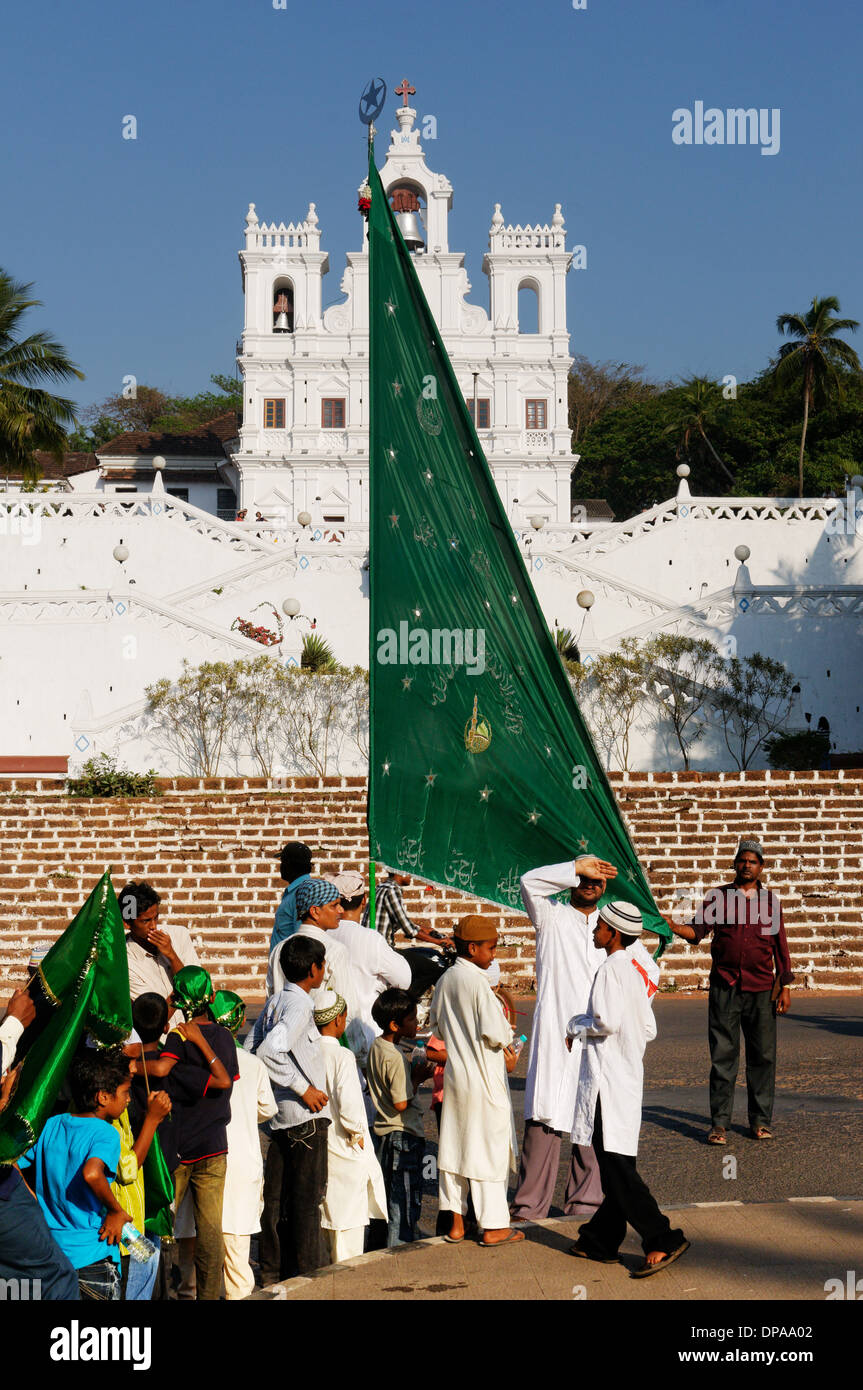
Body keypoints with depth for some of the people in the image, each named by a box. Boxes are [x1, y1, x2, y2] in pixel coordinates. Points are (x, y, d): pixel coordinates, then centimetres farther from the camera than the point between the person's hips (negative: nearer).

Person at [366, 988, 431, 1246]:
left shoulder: (376, 1047, 6)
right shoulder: (395, 1057, -23)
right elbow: (401, 1103, -22)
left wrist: (412, 1075, 8)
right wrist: (417, 1078, -10)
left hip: (384, 1133, 10)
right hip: (403, 1137, -10)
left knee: (387, 1193, 18)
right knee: (406, 1197, 0)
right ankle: (399, 1247, 4)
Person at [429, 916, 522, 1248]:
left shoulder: (444, 981, 5)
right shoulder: (477, 981, -18)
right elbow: (493, 1031, -21)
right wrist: (507, 1047, -2)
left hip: (455, 1073, 7)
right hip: (485, 1076, -7)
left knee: (454, 1146, 12)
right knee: (489, 1147, 1)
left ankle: (456, 1222, 17)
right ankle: (494, 1226, 6)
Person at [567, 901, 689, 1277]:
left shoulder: (611, 968, -14)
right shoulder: (632, 972, 15)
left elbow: (607, 1021, -24)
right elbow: (649, 1030, 17)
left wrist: (576, 1025, -7)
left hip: (609, 1080, -10)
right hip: (628, 1075, 10)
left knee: (617, 1169, -9)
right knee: (615, 1168, 13)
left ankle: (662, 1241, -12)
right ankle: (600, 1240, 20)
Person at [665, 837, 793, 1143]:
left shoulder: (770, 901, 12)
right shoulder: (718, 896, 9)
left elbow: (780, 945, 12)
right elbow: (698, 930, 0)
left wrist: (785, 985, 6)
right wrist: (673, 927, -20)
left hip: (761, 989, 1)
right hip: (724, 986, -1)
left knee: (762, 1055, 2)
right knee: (723, 1055, -3)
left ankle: (761, 1122, 13)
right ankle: (719, 1124, 1)